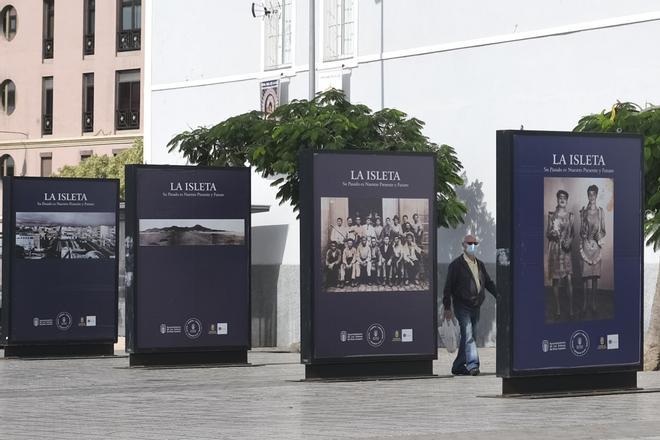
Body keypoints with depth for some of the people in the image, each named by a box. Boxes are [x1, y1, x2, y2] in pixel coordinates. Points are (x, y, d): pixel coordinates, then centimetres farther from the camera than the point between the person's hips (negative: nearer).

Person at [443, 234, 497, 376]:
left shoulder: (480, 264, 16)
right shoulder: (456, 265, -3)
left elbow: (489, 283, 21)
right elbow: (448, 286, -5)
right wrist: (447, 307, -11)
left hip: (475, 306, 6)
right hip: (462, 306, -6)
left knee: (469, 336, 8)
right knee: (468, 334, -18)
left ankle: (458, 367, 16)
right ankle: (472, 364, -29)